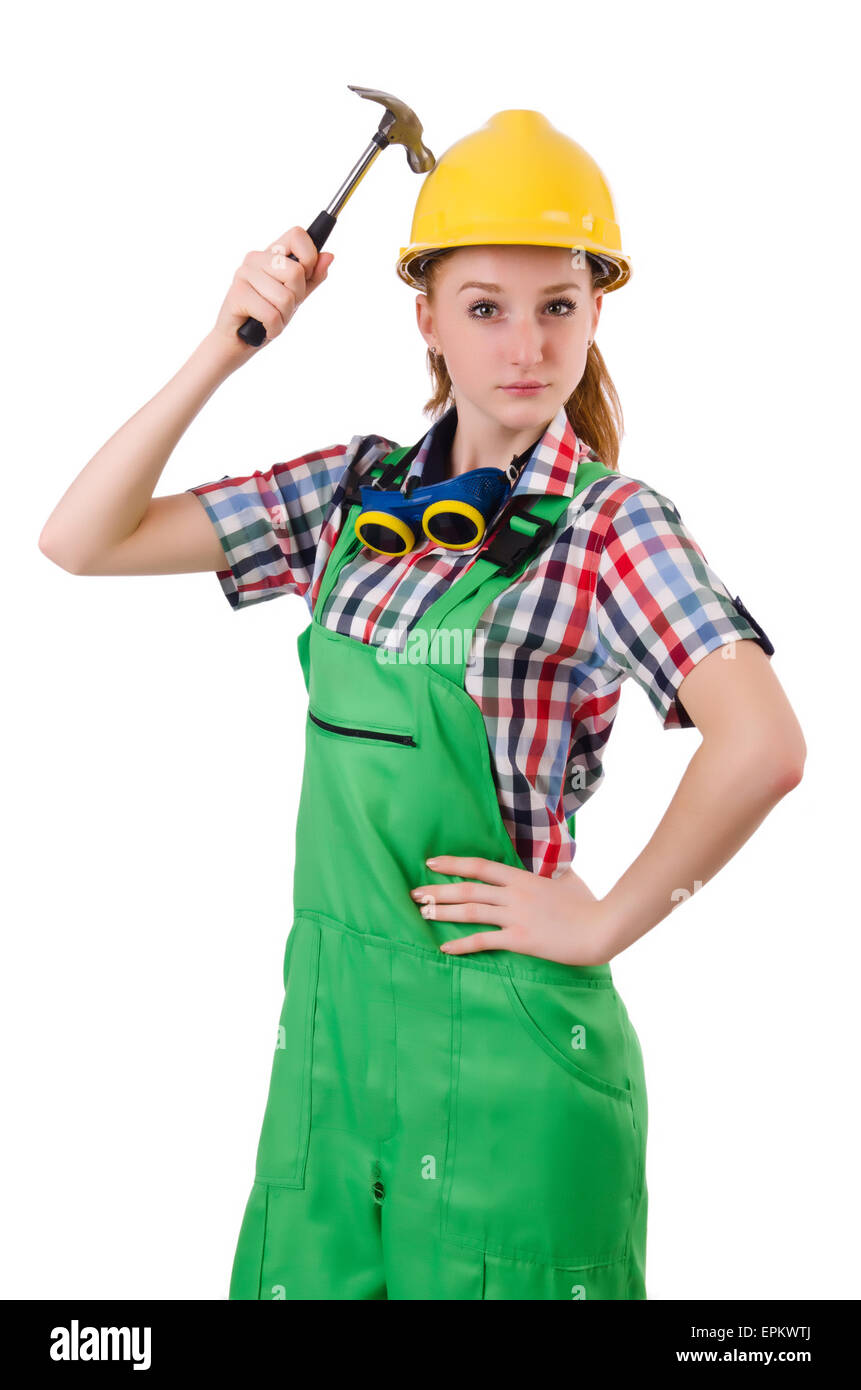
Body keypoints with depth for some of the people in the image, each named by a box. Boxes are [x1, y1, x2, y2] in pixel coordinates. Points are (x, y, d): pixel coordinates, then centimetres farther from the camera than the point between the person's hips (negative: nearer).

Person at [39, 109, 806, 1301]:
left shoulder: (609, 523, -11)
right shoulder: (359, 490, 4)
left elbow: (762, 745, -26)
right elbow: (83, 542, 2)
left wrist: (608, 924, -17)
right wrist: (226, 349, -5)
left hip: (501, 1043, -5)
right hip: (330, 1012, 5)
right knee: (314, 1274, 16)